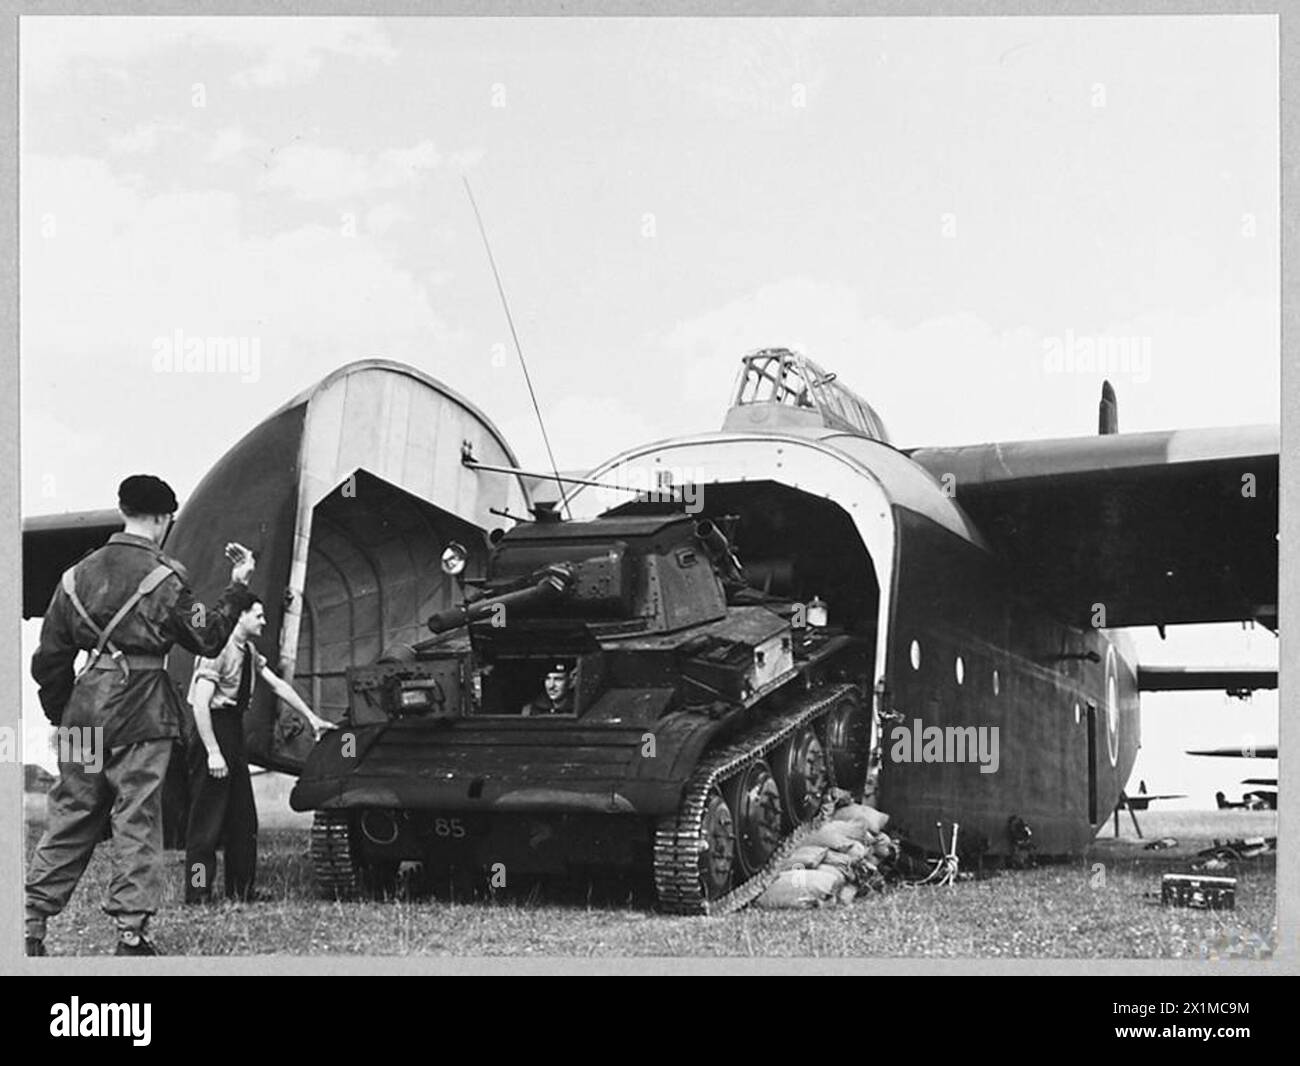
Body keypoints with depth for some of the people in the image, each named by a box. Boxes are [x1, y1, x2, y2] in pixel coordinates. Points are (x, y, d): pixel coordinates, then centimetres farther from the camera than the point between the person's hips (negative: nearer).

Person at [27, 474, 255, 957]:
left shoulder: (79, 574, 7)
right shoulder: (165, 577, -7)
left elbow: (49, 657, 10)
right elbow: (207, 640, 3)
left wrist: (61, 714, 20)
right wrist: (236, 588, 10)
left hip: (86, 712, 4)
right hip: (143, 716, -4)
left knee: (70, 817, 11)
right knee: (137, 821, 1)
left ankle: (31, 925, 10)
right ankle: (130, 933, 2)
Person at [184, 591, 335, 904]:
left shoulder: (248, 652, 12)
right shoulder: (218, 649, -16)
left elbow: (278, 685, 20)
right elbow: (200, 705, -20)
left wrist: (312, 718, 18)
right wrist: (213, 752, -24)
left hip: (234, 734, 9)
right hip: (212, 731, -9)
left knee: (244, 819, 11)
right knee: (207, 819, -7)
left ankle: (240, 890, 18)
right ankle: (197, 894, -3)